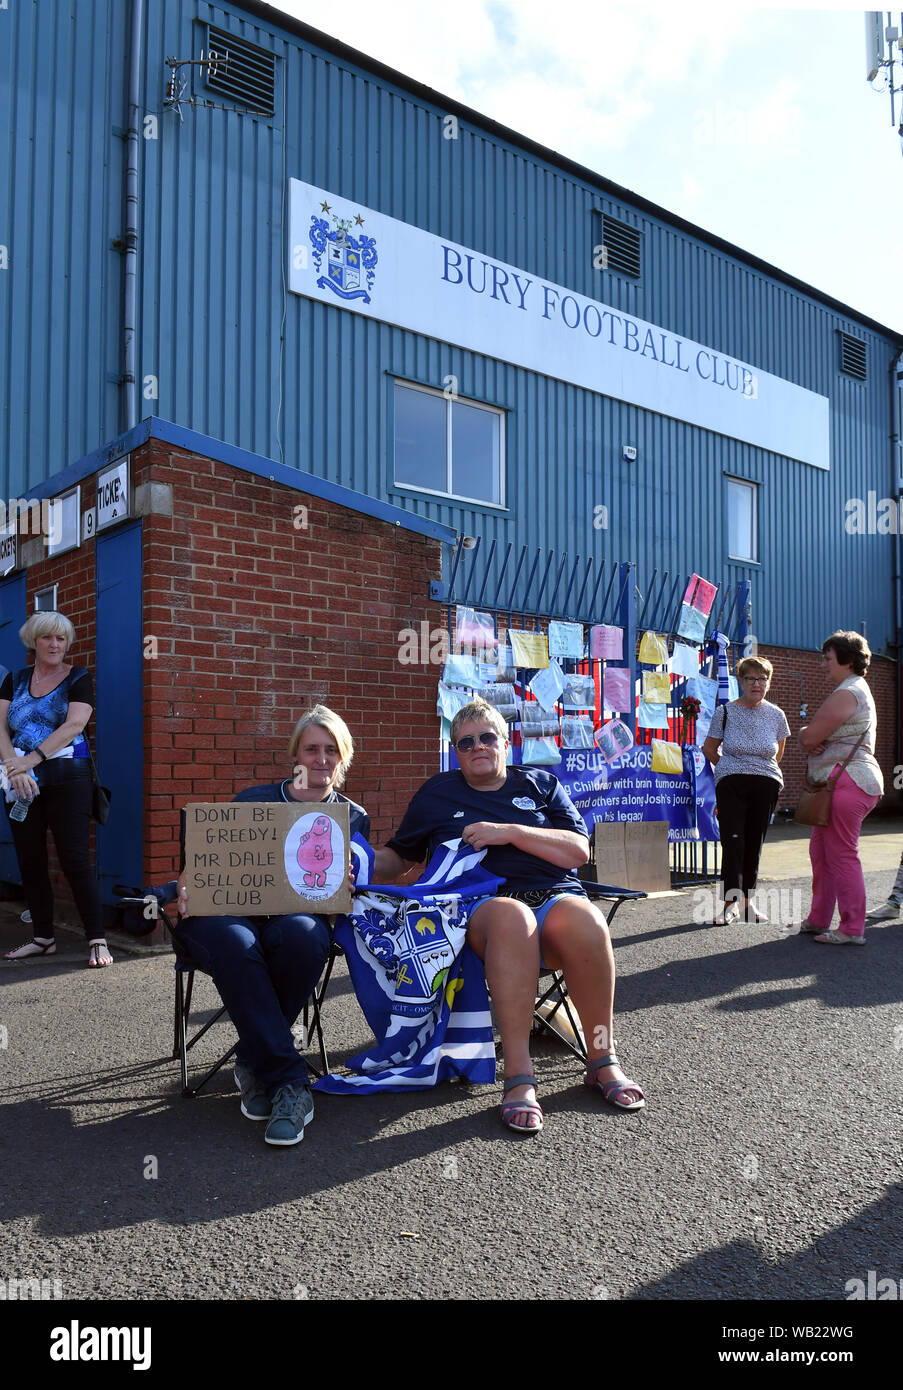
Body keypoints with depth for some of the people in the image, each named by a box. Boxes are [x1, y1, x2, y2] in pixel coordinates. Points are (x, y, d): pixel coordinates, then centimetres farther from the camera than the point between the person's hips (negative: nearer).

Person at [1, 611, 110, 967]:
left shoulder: (78, 678, 1)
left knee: (74, 858, -8)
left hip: (66, 780, -4)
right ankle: (43, 938, 18)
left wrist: (30, 759, -19)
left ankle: (97, 940, -3)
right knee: (30, 861, 7)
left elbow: (74, 725, -13)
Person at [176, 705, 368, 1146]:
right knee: (231, 939, -38)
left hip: (300, 915, 0)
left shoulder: (353, 817, 20)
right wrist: (188, 885, -12)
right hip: (233, 910, 0)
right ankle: (289, 1081, -28)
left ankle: (255, 1063, -14)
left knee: (303, 933, -38)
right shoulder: (254, 800, 18)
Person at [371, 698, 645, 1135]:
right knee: (512, 917, -39)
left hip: (555, 899, 2)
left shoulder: (540, 784, 17)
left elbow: (579, 851, 6)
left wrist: (510, 831, -6)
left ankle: (602, 1060, -19)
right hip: (483, 906, -1)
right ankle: (518, 1077, -37)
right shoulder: (436, 794, 20)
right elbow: (398, 857, 22)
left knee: (585, 921, -36)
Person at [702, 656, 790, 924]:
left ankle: (746, 900, 16)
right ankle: (731, 902, -9)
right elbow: (709, 748, 10)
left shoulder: (776, 715, 5)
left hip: (766, 785, 2)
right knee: (733, 840, -11)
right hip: (731, 784, -2)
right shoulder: (725, 711, 0)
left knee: (755, 844, 6)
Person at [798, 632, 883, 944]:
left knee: (841, 854, -7)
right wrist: (815, 739, -3)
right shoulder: (857, 690, 22)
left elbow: (808, 737, -17)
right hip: (842, 784, 11)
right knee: (820, 851, 14)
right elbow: (810, 738, 19)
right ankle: (818, 919, 22)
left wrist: (807, 735, 5)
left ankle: (852, 929, -1)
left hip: (847, 781, -11)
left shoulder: (846, 694, -14)